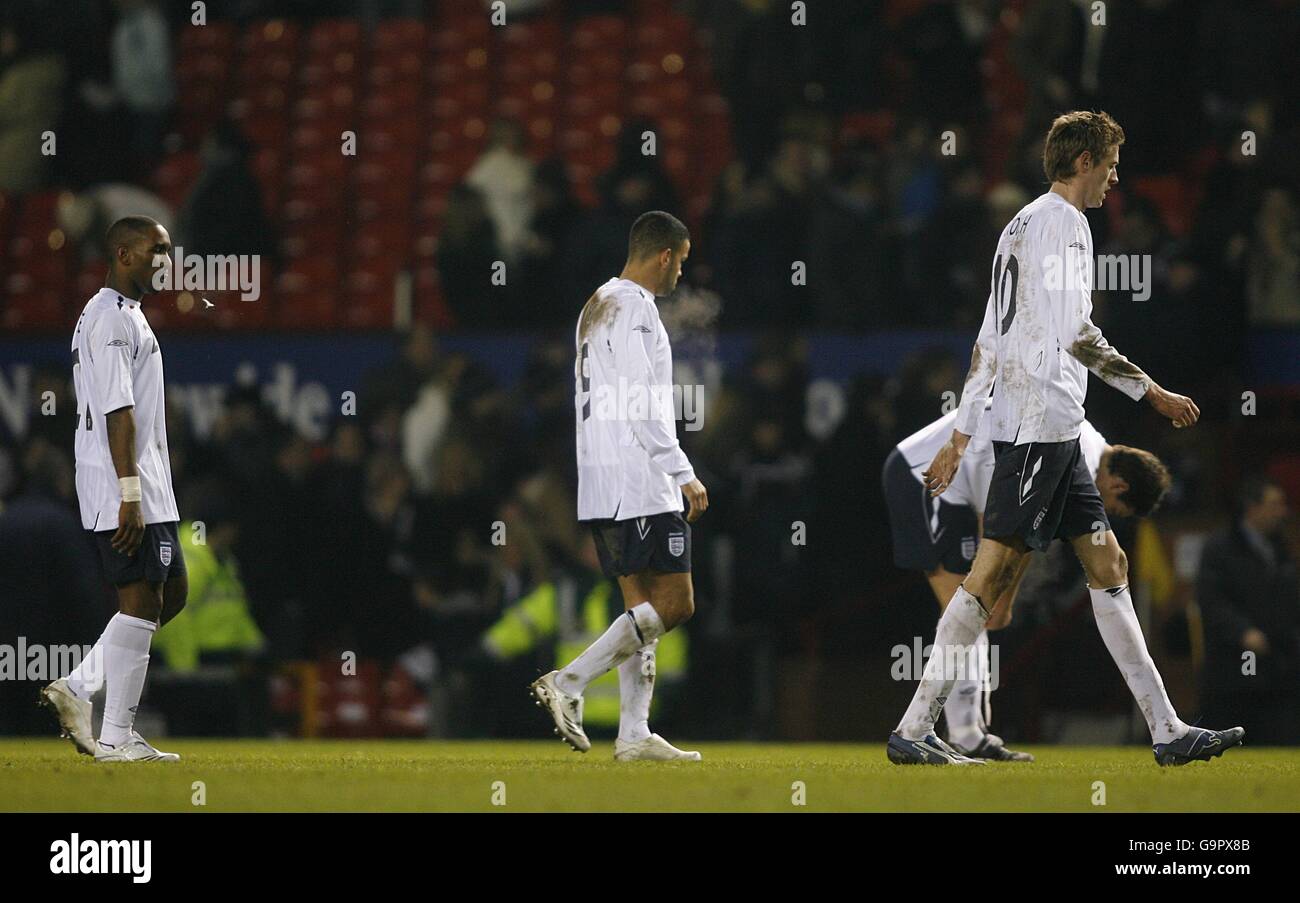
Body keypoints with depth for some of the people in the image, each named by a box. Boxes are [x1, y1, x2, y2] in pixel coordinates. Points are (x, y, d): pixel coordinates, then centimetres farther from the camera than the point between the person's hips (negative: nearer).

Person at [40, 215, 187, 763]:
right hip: (124, 489, -11)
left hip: (145, 490, 11)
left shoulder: (121, 316, 20)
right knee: (141, 601, -8)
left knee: (171, 593, 13)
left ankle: (77, 687, 11)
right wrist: (130, 495, -25)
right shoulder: (112, 319, -13)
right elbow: (117, 413, -20)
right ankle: (117, 737, -5)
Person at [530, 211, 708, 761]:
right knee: (674, 603, -9)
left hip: (600, 485, 10)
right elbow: (641, 406, -18)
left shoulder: (597, 307, 20)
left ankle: (634, 735, 4)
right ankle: (568, 684, -14)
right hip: (640, 486, -10)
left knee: (642, 607, 9)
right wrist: (684, 474, -16)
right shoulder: (634, 307, -11)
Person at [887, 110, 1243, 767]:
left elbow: (988, 343, 21)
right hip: (1040, 422, -11)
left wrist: (960, 434, 21)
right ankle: (913, 730, -12)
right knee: (994, 571, -11)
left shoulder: (1024, 224, 21)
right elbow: (1076, 334, -17)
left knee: (1108, 566, 7)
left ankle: (1166, 731, 5)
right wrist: (1151, 392, -11)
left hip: (1050, 435, 11)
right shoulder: (1062, 220, -8)